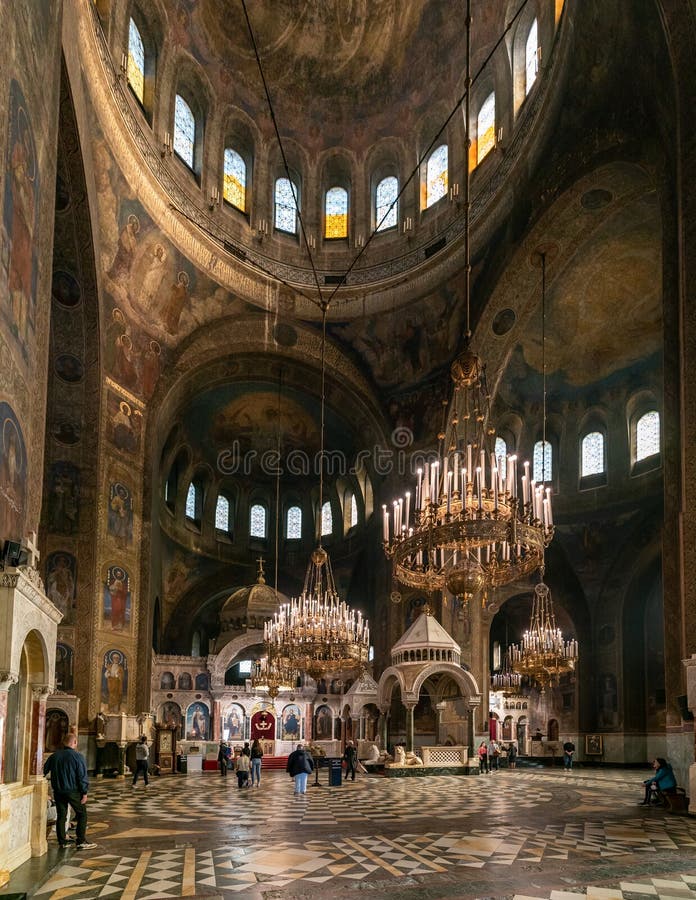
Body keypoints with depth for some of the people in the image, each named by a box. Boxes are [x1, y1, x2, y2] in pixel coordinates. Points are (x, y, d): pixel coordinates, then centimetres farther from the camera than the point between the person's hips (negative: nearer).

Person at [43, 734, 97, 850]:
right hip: (73, 791, -4)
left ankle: (62, 842, 15)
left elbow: (44, 771, 9)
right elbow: (82, 776, -12)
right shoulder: (78, 757, -12)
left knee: (61, 816, 13)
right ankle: (81, 841, 1)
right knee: (82, 814, 6)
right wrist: (84, 793, -7)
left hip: (58, 791, 5)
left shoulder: (54, 756, 3)